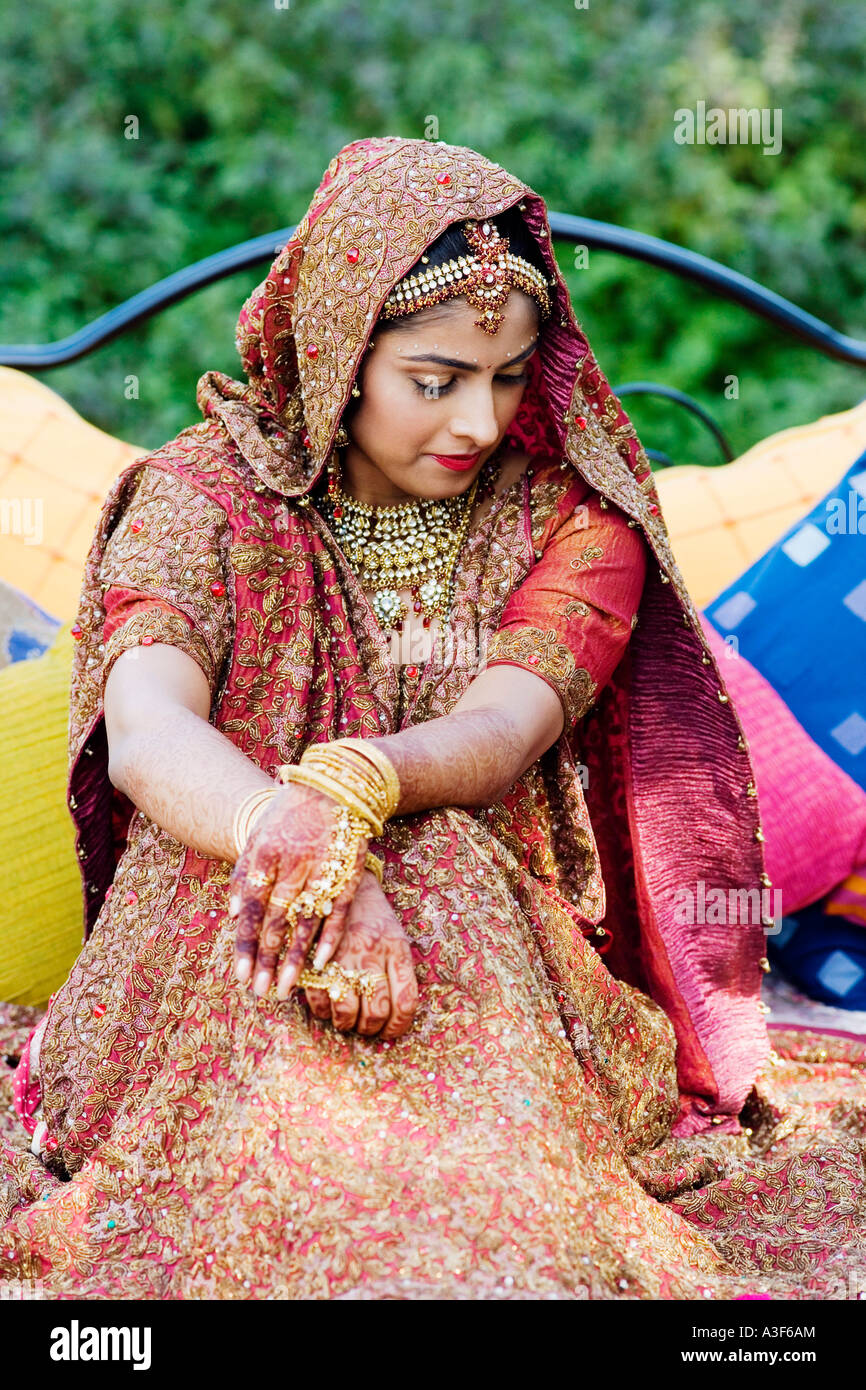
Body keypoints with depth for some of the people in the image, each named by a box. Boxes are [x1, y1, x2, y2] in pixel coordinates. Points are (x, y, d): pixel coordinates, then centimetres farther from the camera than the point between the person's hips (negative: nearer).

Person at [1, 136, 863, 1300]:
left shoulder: (574, 517, 5)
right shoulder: (203, 495, 2)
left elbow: (499, 733, -14)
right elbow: (148, 737, -17)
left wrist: (348, 788, -39)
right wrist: (307, 852, -39)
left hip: (493, 938, 1)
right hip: (212, 952, -1)